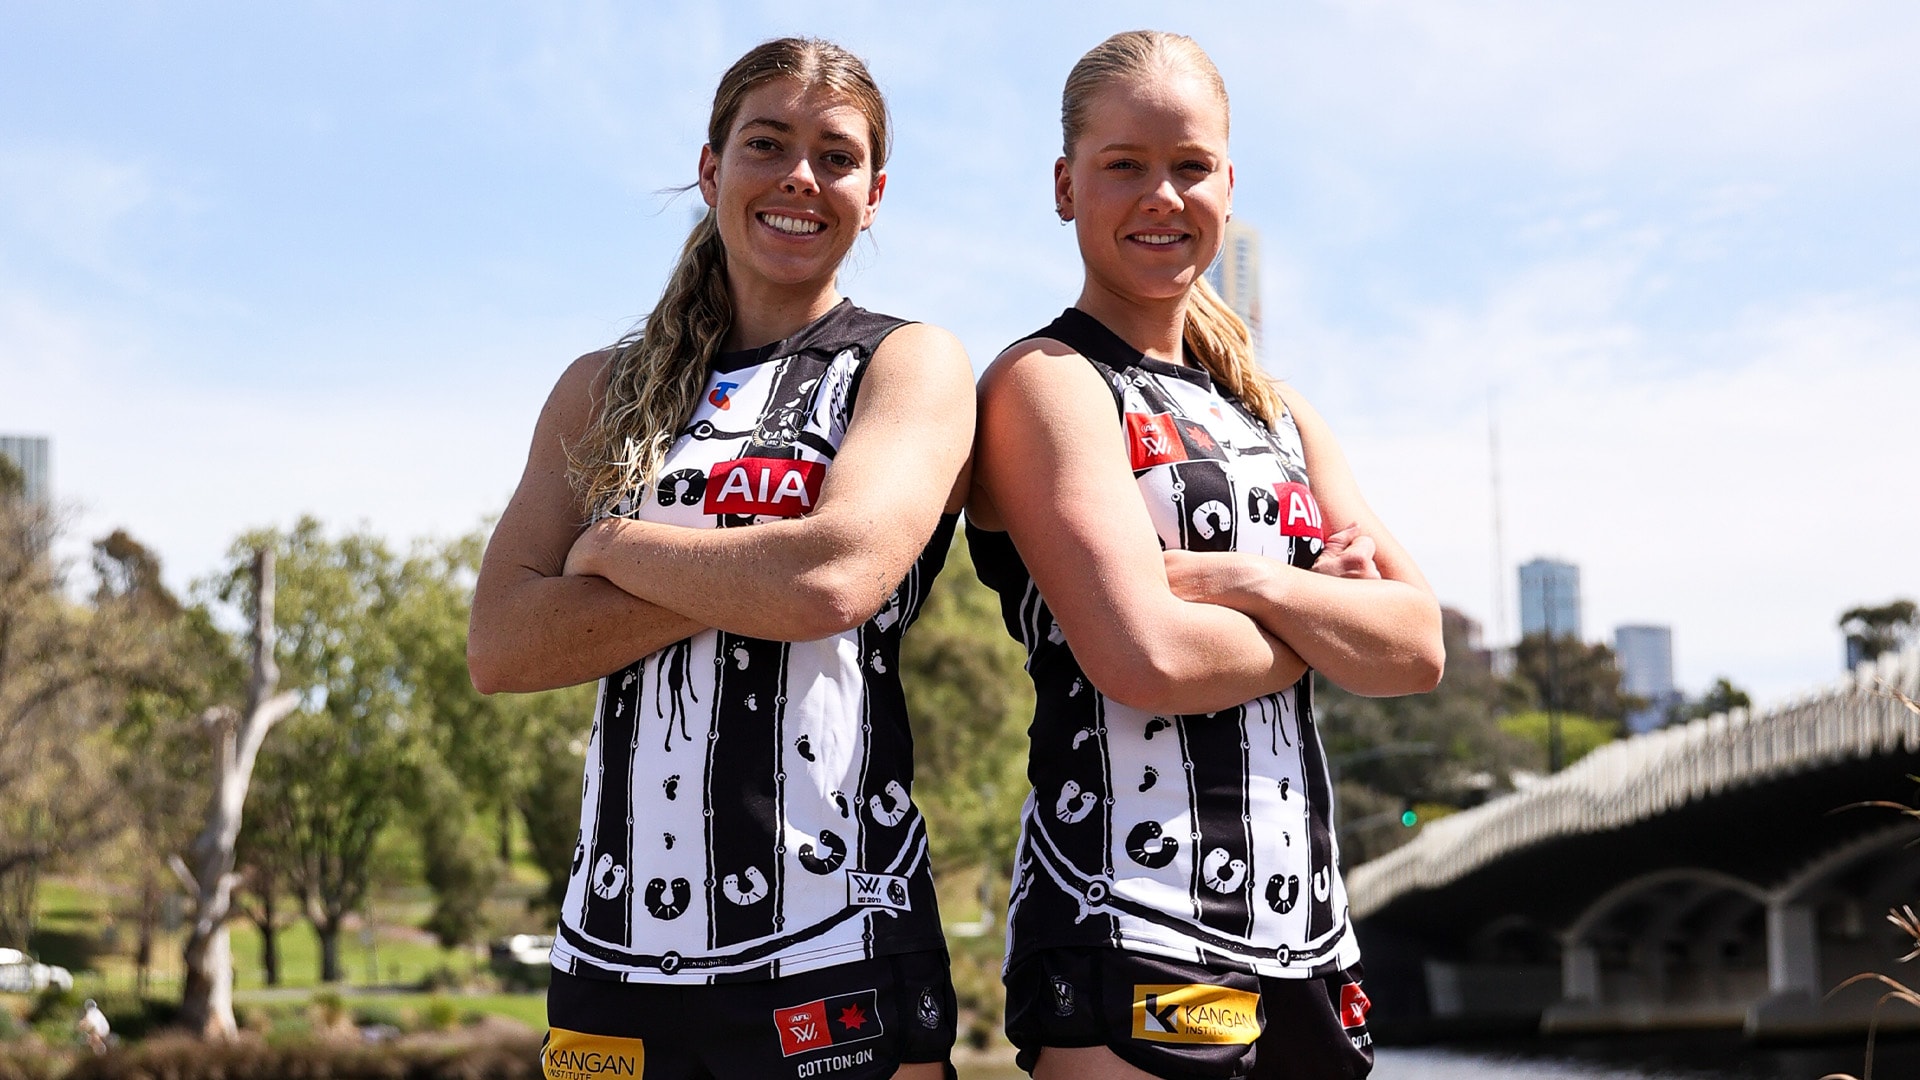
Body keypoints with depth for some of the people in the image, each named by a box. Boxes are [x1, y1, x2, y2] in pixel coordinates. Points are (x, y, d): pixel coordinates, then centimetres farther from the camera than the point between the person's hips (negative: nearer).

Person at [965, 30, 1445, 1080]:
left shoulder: (1274, 408, 17)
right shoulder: (1045, 381, -4)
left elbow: (1418, 648, 7)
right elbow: (1145, 658, -17)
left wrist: (1251, 583, -9)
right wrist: (1326, 617, -1)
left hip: (1306, 937, 7)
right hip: (1130, 942, -6)